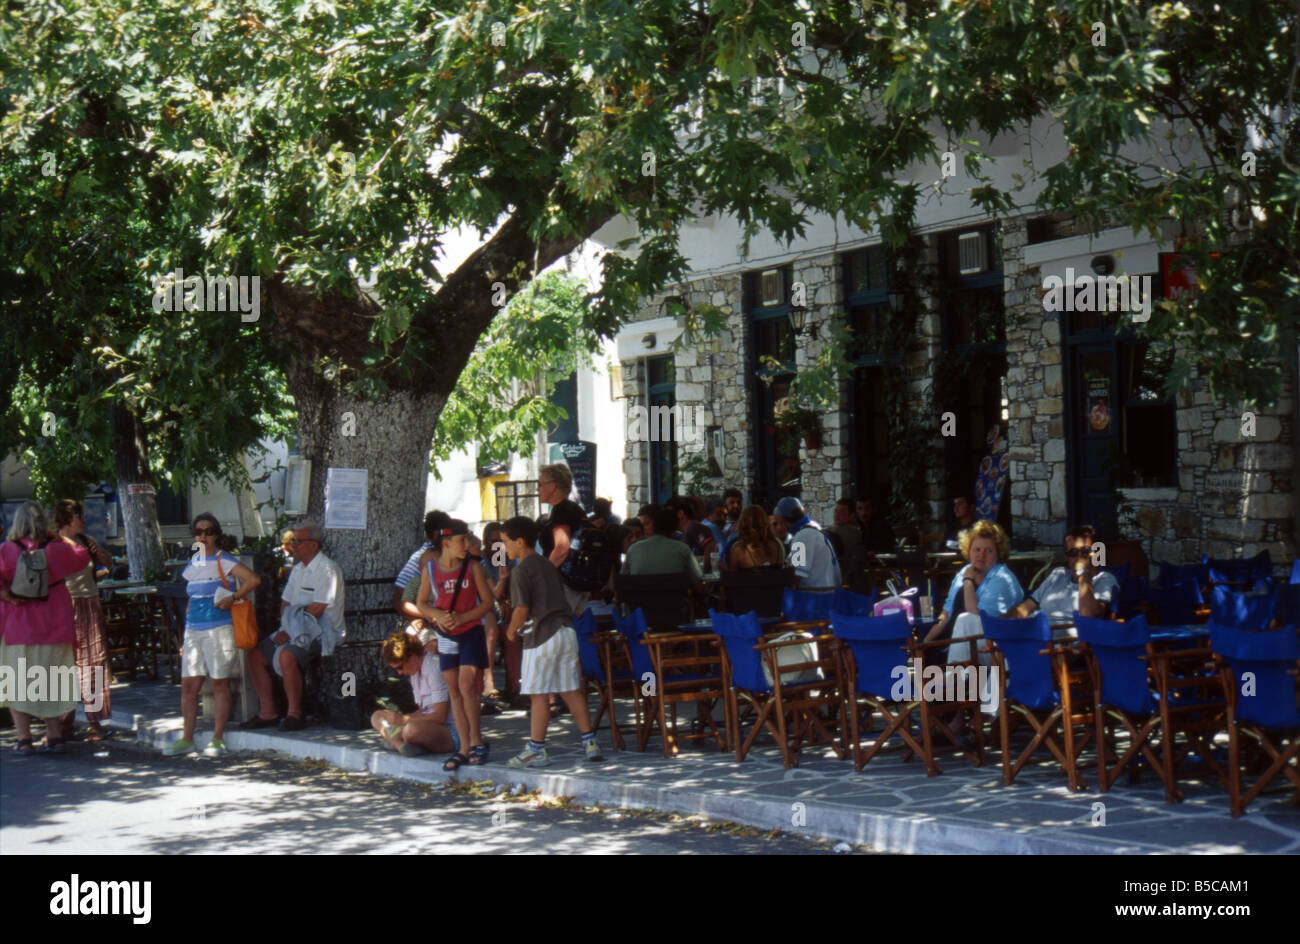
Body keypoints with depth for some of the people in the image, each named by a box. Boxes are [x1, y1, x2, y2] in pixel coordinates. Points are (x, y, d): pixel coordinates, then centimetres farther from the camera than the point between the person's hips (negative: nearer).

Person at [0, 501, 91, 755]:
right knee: (53, 682, 13)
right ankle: (54, 736, 14)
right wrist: (65, 540, 21)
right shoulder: (56, 549, -3)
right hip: (54, 627, 1)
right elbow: (83, 557, 13)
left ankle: (24, 739, 3)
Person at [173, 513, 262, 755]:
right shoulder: (193, 563, 16)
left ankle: (218, 739, 2)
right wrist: (185, 636, 19)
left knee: (220, 683, -2)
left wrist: (232, 598, -18)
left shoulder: (224, 561, -3)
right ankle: (187, 739, 9)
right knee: (189, 684, 3)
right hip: (194, 630, 6)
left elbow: (254, 580, -15)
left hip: (219, 628, -6)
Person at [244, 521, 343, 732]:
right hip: (295, 632, 9)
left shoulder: (326, 569, -12)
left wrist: (290, 630, -14)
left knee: (286, 656, -33)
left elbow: (317, 609, -18)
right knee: (256, 655, -1)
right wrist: (285, 629, 1)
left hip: (321, 633, -9)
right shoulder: (298, 569, 17)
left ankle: (295, 714, -21)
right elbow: (285, 602, 20)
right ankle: (267, 712, 3)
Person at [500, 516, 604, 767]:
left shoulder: (522, 570, -8)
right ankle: (590, 743, 10)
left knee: (538, 694, -1)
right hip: (567, 630, 8)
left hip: (542, 635, -8)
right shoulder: (547, 565, 17)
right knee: (571, 690, 11)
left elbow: (522, 608, -16)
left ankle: (536, 749, 2)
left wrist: (512, 630, 1)